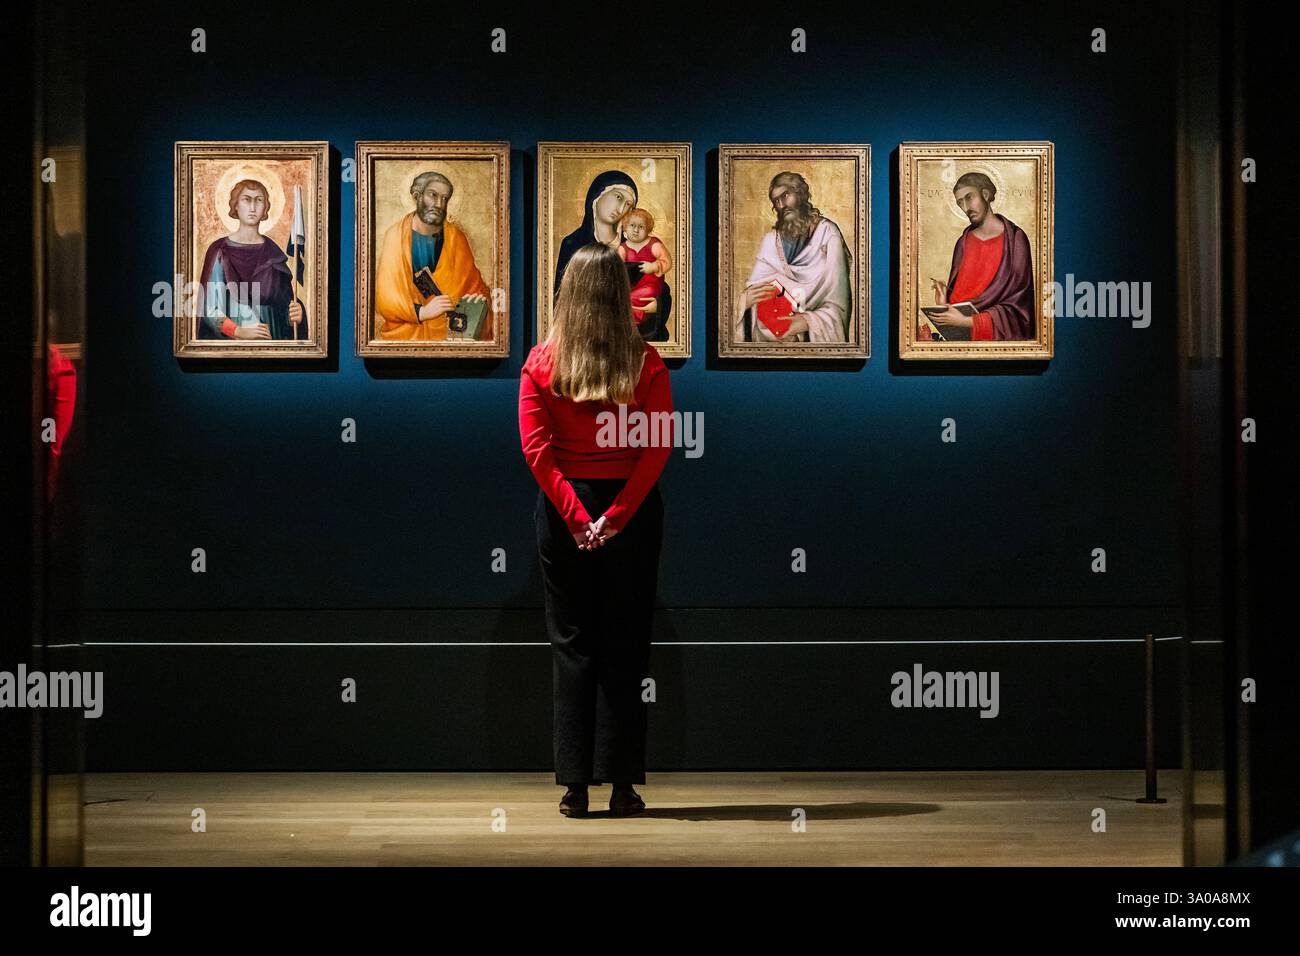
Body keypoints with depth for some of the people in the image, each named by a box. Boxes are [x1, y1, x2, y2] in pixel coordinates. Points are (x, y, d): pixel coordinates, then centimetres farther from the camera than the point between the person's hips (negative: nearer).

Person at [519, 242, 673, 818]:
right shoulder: (645, 361, -5)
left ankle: (575, 787, 9)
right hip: (632, 509, -1)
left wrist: (575, 515, -11)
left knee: (571, 646, 9)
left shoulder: (541, 361, -2)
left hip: (562, 511, 1)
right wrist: (618, 513, -12)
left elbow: (535, 447, -9)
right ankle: (621, 787, 8)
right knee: (625, 646, 7)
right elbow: (659, 446, -12)